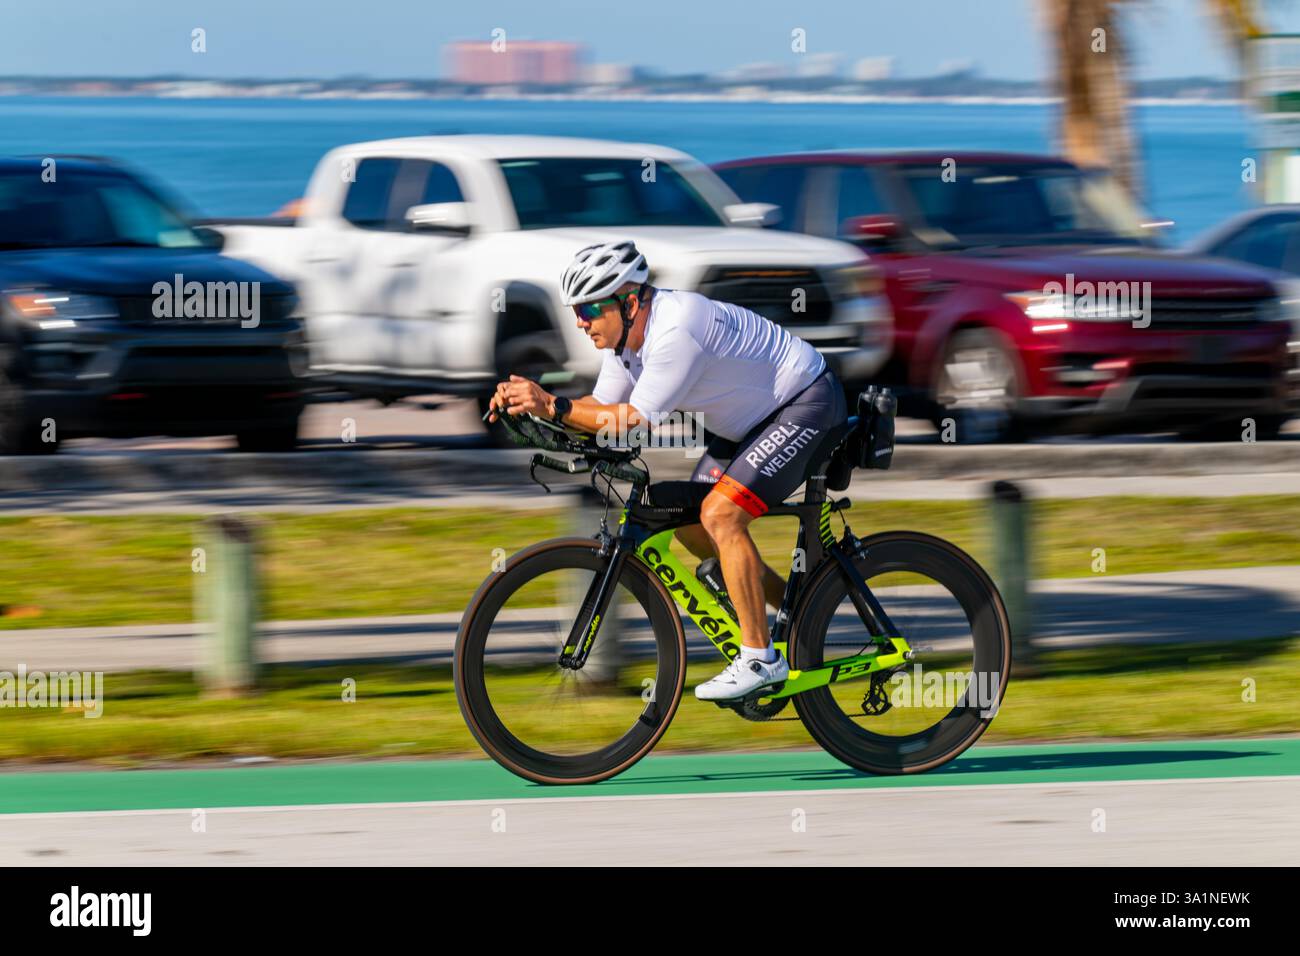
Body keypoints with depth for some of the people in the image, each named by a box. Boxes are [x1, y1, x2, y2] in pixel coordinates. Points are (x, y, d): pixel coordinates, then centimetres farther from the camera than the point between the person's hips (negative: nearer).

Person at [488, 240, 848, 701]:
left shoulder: (677, 330, -33)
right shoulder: (627, 333, -3)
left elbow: (636, 421, -33)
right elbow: (603, 407, 3)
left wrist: (553, 405, -35)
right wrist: (531, 404, -12)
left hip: (808, 404, -10)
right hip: (753, 418, 10)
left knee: (719, 515, -22)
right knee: (693, 530, 6)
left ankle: (759, 658, -15)